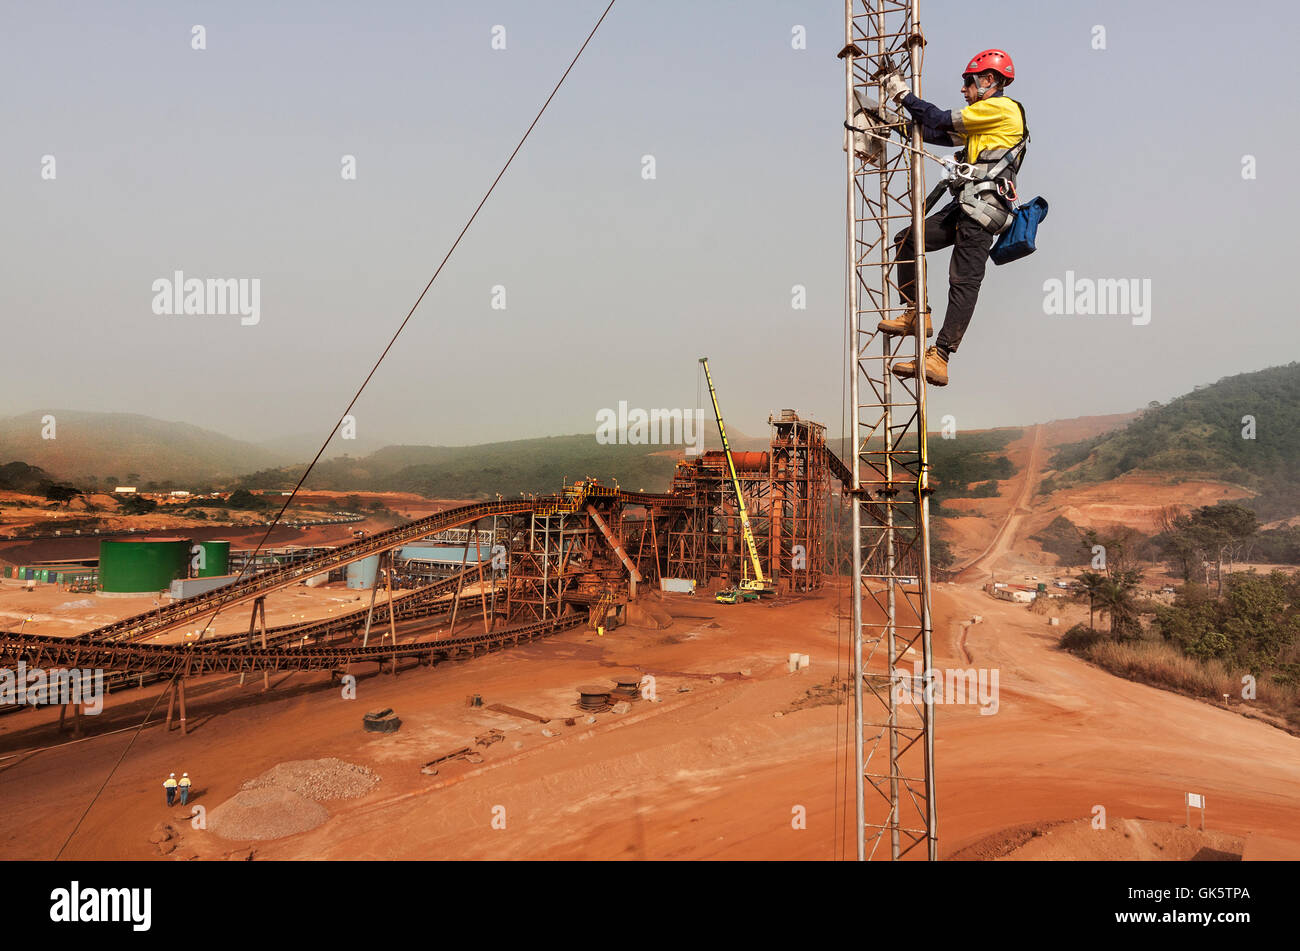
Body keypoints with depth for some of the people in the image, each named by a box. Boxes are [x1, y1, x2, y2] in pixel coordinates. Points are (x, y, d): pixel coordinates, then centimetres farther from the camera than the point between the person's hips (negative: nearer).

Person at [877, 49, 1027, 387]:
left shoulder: (1002, 108, -3)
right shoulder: (980, 123, 27)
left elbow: (943, 121, -6)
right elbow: (941, 134, 27)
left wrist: (903, 94, 2)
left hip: (982, 207, -10)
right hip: (967, 207, 10)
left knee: (964, 281, -17)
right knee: (906, 241, 10)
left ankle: (938, 359, -25)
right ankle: (916, 314, 11)